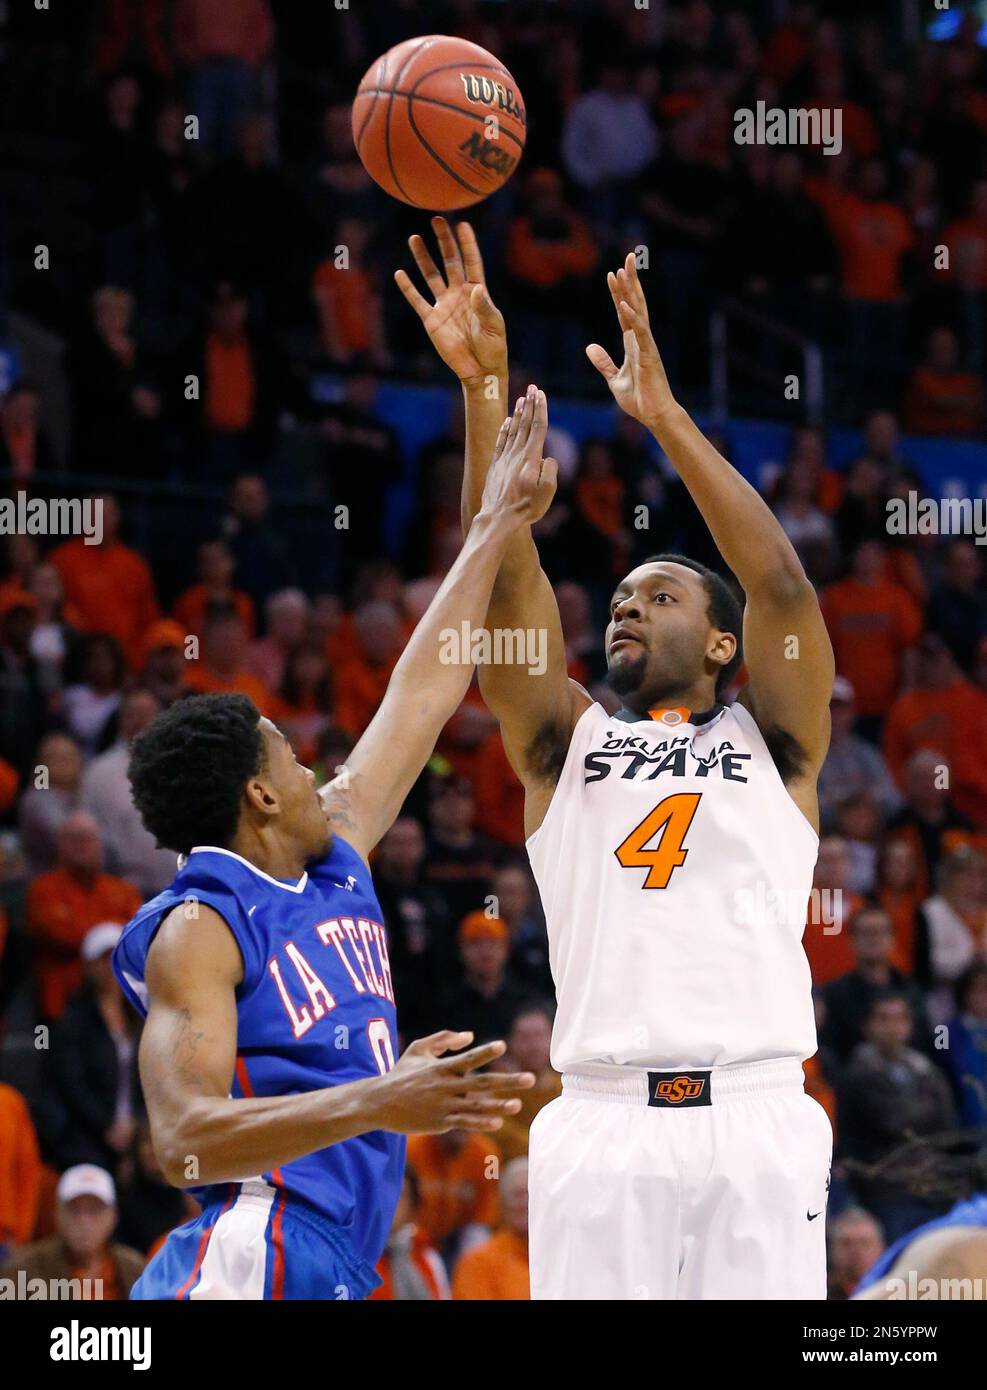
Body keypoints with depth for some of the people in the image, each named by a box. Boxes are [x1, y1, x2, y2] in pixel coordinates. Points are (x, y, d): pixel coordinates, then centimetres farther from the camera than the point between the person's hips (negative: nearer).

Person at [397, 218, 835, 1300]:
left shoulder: (771, 743, 14)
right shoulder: (566, 745, 18)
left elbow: (782, 585, -1)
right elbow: (507, 584, 6)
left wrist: (662, 414, -6)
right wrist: (483, 389, -5)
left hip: (756, 1118, -1)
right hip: (601, 1121, 1)